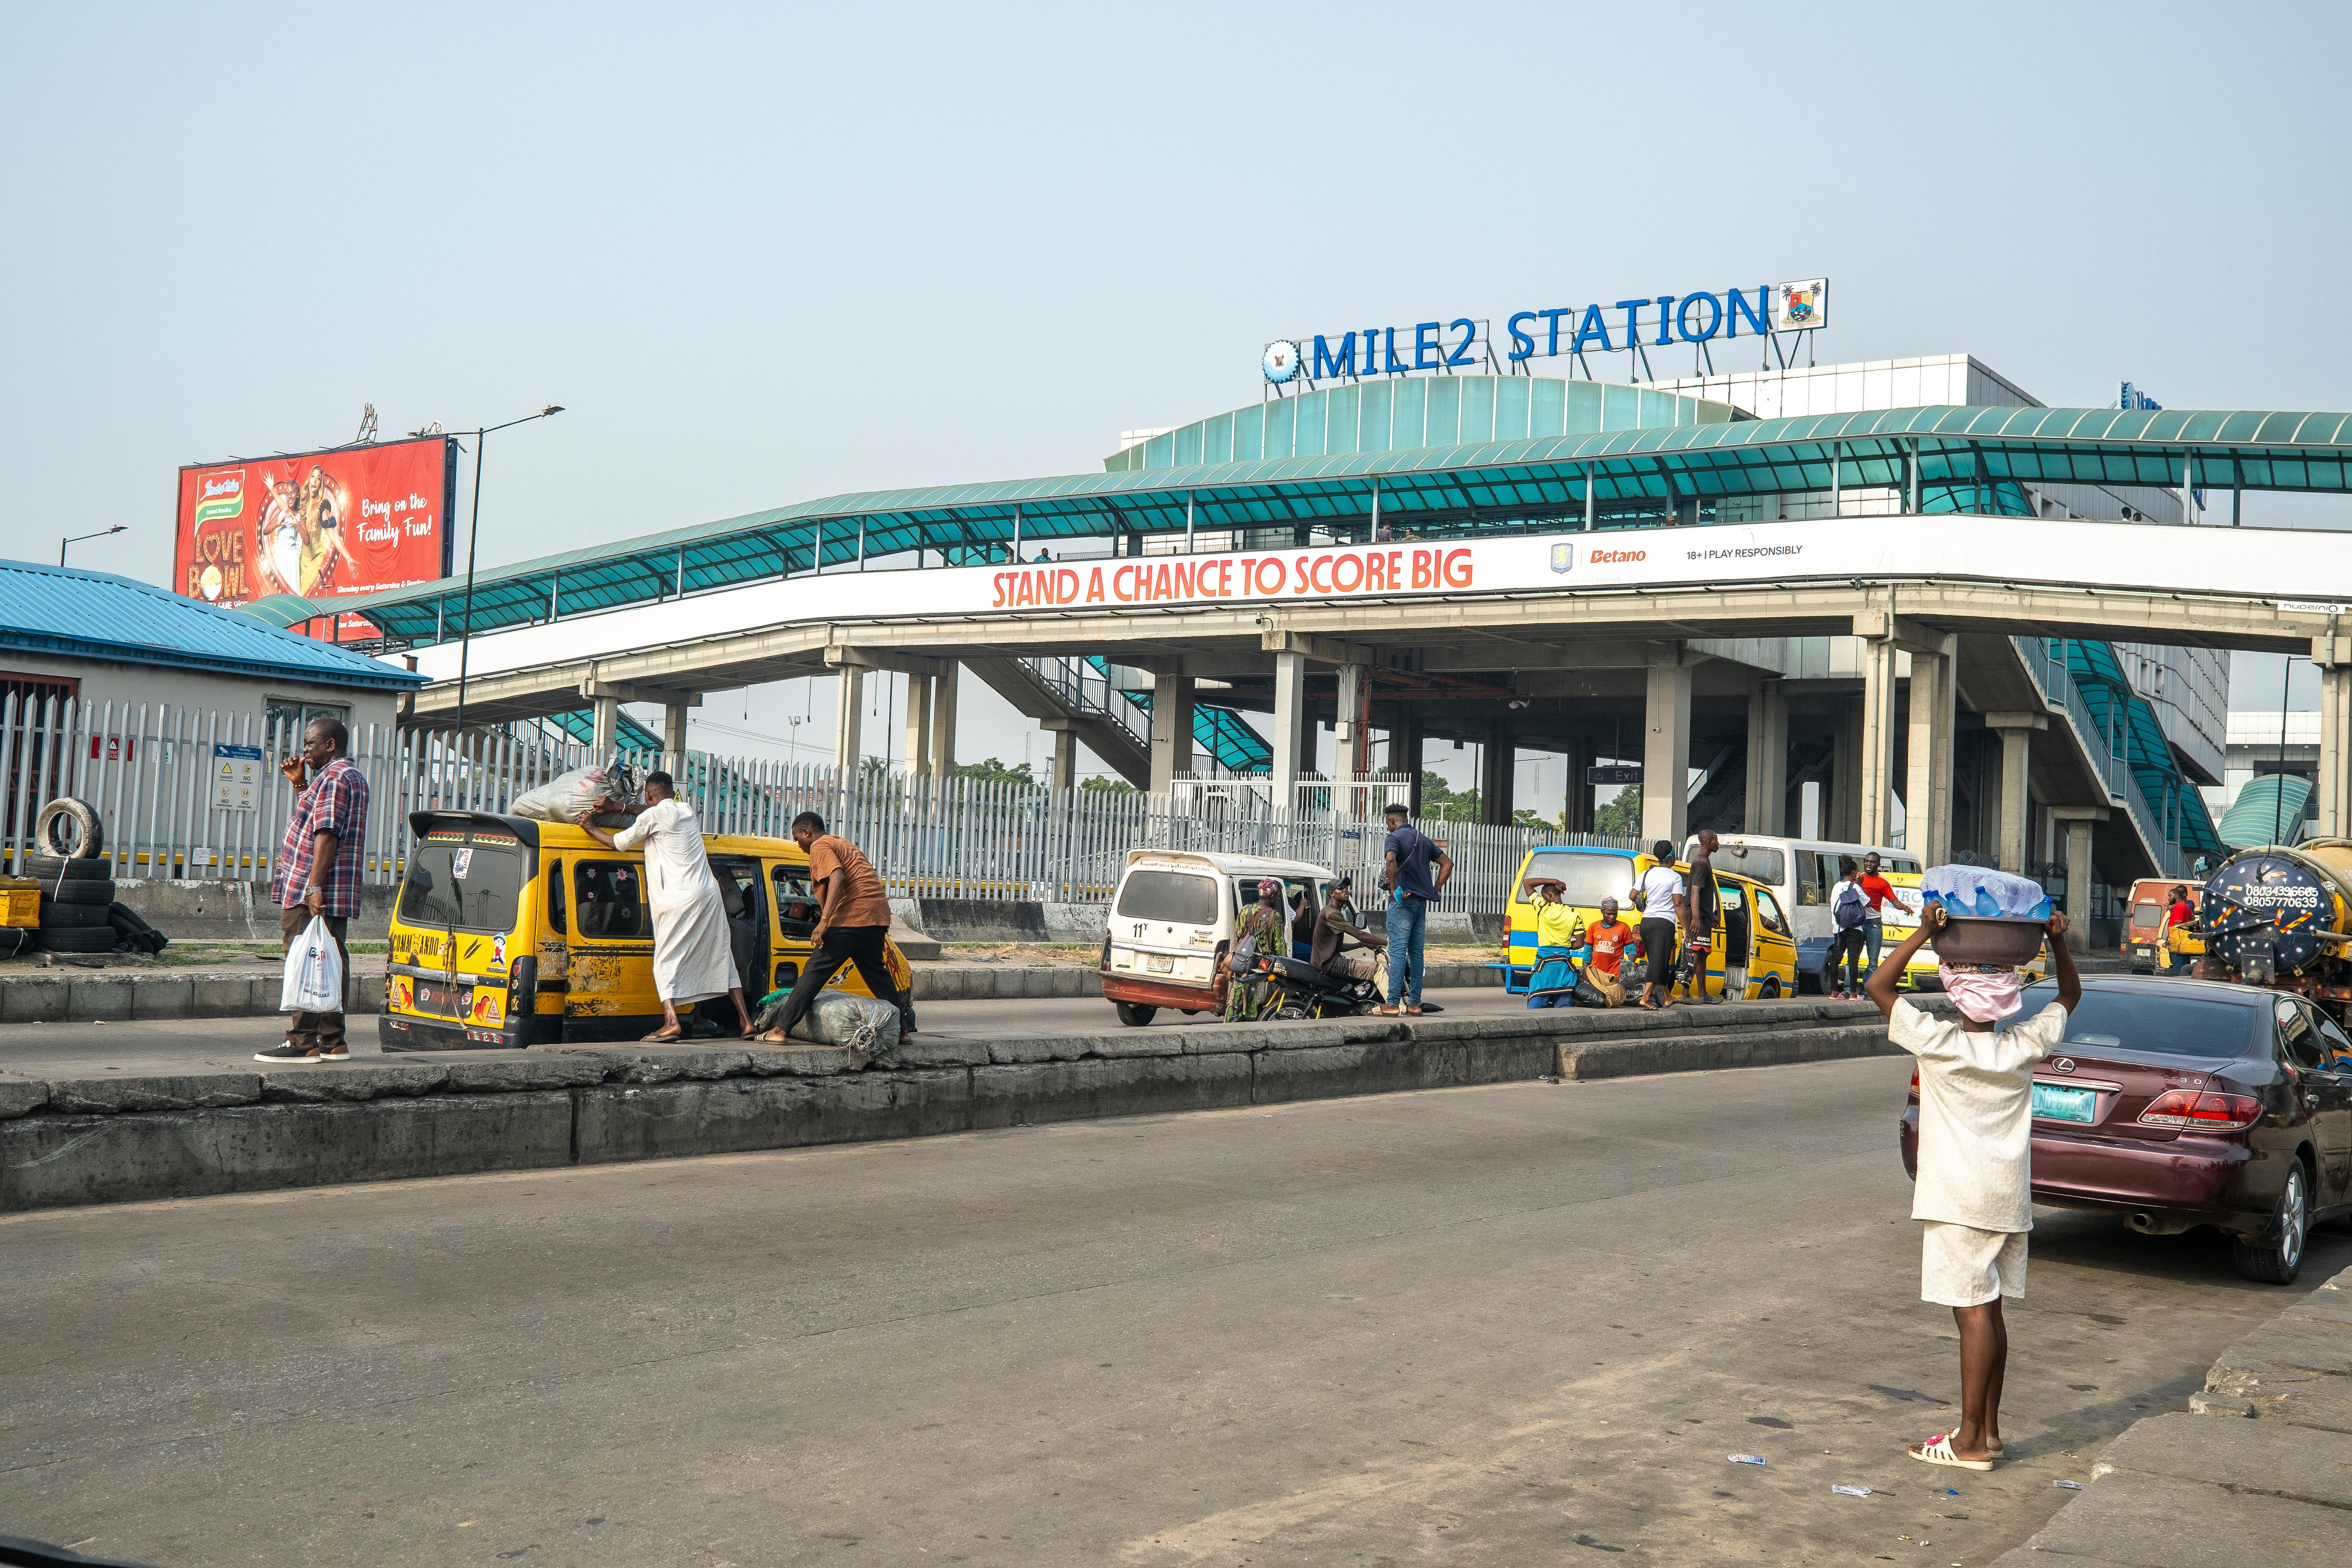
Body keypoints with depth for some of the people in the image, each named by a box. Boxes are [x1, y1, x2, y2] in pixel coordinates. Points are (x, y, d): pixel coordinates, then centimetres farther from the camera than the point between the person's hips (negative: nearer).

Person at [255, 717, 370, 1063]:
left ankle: (303, 1043, -7)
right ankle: (333, 1043, 13)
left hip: (310, 894, -10)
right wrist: (300, 784, 20)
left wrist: (314, 887, -26)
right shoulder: (353, 777, 22)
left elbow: (326, 834, -21)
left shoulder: (333, 778, -12)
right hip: (338, 897, 10)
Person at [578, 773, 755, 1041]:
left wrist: (592, 829, 21)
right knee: (723, 960, 11)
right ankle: (746, 1022, 8)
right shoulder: (686, 810, 16)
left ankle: (671, 1022, -16)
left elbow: (619, 843, 6)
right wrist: (618, 807, 25)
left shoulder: (654, 814, -4)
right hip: (709, 895, 6)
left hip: (678, 900, -6)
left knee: (666, 962, -1)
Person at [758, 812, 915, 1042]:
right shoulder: (842, 843, 28)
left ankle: (781, 1029, -10)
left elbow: (837, 878, -18)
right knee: (875, 971, 21)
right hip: (879, 913, 9)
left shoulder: (820, 847, 0)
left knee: (815, 971, -7)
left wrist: (824, 921, -24)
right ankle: (903, 1028, 21)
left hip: (852, 916, -9)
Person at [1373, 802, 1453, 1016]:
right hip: (1422, 901, 7)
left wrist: (1394, 889, -17)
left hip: (1402, 900, -7)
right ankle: (1414, 1003, 10)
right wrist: (1436, 890, 14)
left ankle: (1392, 1004, -14)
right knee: (1416, 951, 10)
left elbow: (1391, 860, -25)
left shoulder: (1395, 837, -5)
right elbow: (1447, 863, 18)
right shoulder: (1424, 839, 18)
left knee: (1398, 950, -10)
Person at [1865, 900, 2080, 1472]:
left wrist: (1924, 933, -15)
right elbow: (2070, 996, 18)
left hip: (1959, 1199, -6)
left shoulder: (1941, 1044, -13)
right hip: (2011, 1196, 6)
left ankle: (1971, 1441, -3)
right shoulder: (2025, 1047, 1)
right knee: (1989, 1313, 14)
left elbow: (1878, 986, -10)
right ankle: (1988, 1428, 21)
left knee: (1974, 1314, -6)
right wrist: (2058, 942, 4)